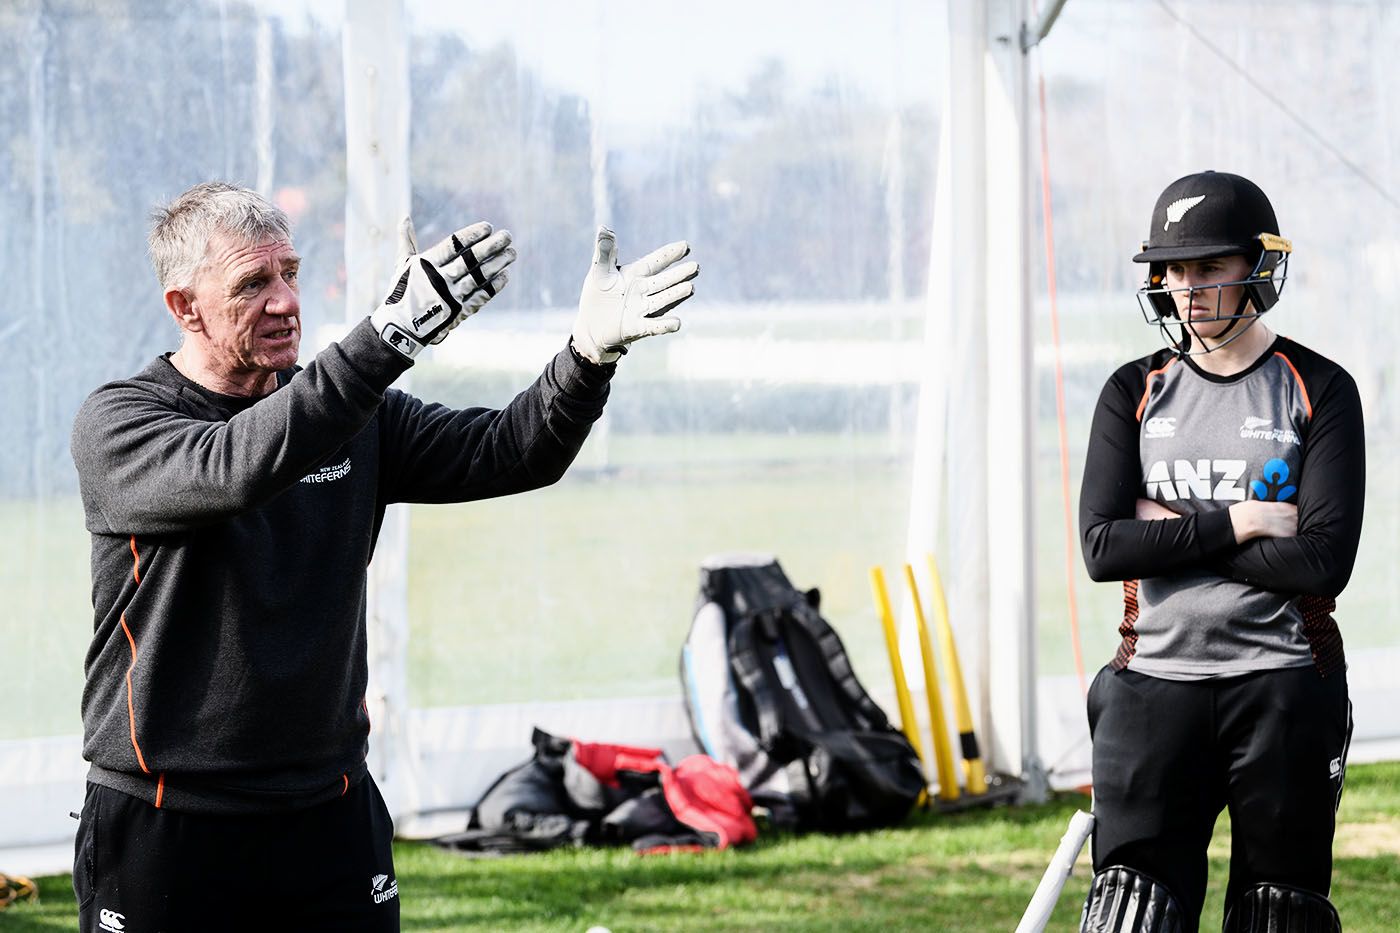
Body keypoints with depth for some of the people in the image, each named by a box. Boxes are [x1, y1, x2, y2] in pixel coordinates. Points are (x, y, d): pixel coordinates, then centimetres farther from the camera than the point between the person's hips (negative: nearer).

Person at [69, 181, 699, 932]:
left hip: (331, 814, 4)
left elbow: (507, 452, -2)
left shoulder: (356, 417, 8)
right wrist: (392, 335, -37)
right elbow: (234, 467, -28)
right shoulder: (115, 424, -8)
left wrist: (588, 355, -23)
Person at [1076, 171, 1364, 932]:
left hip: (1283, 684, -2)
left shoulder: (1319, 391, 2)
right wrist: (1238, 522, -10)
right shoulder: (1135, 392, 10)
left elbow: (1323, 561, -11)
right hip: (1156, 680, 2)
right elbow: (1103, 546, -3)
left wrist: (1173, 529, -8)